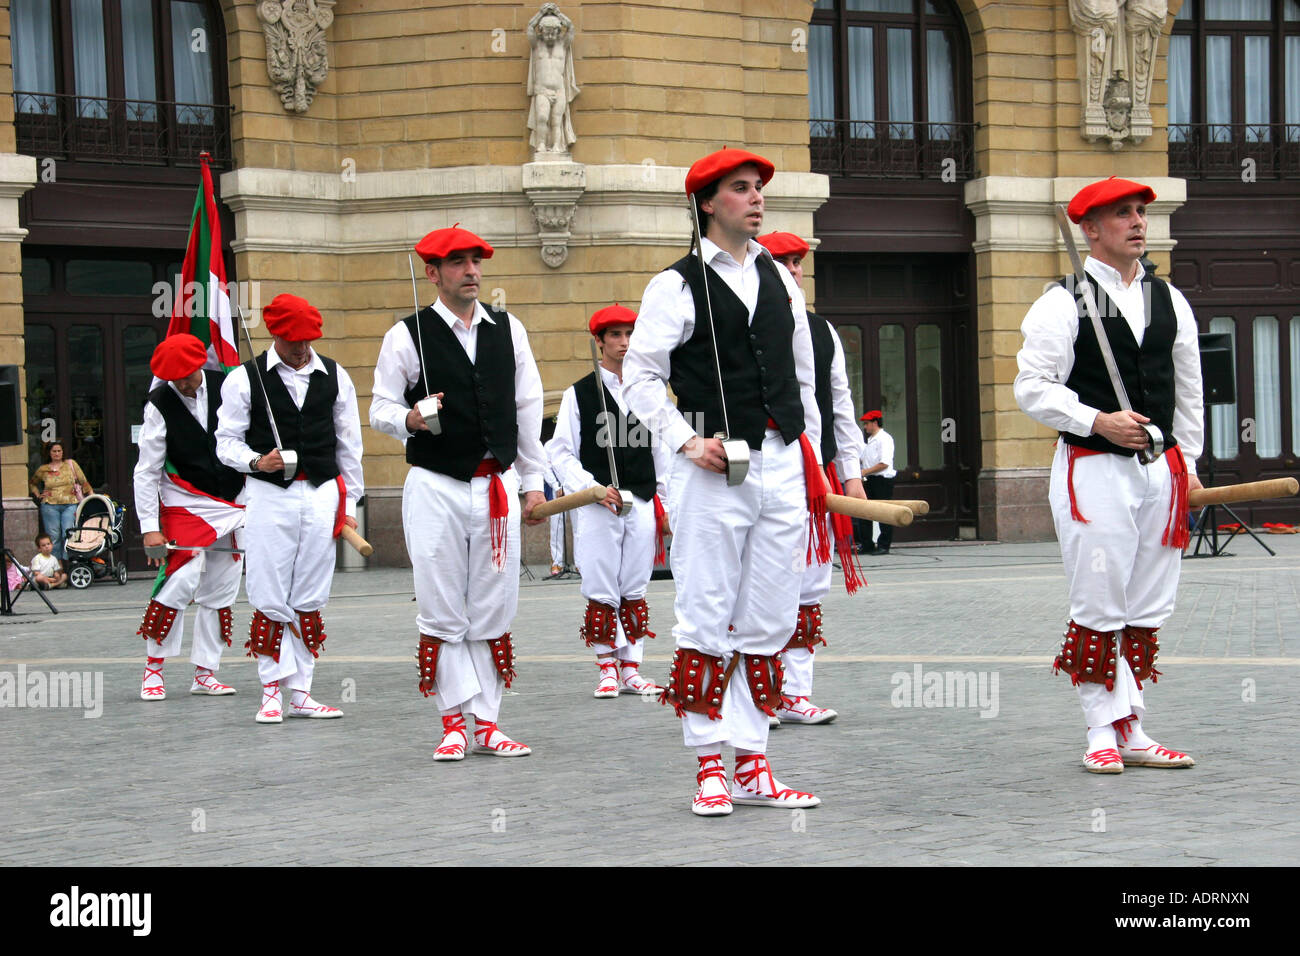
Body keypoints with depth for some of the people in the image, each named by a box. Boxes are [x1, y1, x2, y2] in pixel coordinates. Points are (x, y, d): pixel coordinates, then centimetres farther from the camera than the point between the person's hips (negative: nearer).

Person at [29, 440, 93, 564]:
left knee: (69, 534, -10)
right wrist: (38, 495, 12)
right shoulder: (43, 470, 11)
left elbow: (83, 481, 8)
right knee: (53, 536, -2)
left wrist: (92, 494, -1)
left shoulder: (71, 464, 8)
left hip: (70, 504, -1)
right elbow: (32, 483, 27)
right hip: (50, 506, 1)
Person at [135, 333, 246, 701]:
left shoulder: (226, 386, -4)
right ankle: (153, 669, -3)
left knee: (221, 588, 4)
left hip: (233, 502, 4)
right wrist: (149, 527, -11)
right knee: (180, 581, -15)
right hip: (185, 505, -4)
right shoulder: (160, 405, -10)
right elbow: (147, 471, -7)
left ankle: (204, 673, 12)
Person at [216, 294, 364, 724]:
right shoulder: (244, 379, 0)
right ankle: (272, 692, 4)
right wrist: (255, 462, -17)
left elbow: (348, 444, 14)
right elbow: (227, 442, 2)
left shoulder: (335, 377, 9)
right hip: (270, 496, -2)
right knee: (270, 602, -4)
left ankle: (300, 693, 10)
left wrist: (349, 502, 12)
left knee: (310, 601, 4)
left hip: (322, 495, 2)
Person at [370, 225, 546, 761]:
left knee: (493, 610, 3)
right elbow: (380, 409, 3)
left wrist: (534, 482, 12)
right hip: (435, 489, -3)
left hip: (498, 486, 3)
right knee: (442, 612, -3)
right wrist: (409, 420, -20)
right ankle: (455, 721, 2)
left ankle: (486, 722, 7)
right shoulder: (407, 335, 0)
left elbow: (528, 408, 14)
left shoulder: (508, 330, 11)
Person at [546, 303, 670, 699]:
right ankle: (607, 669, 8)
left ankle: (631, 670, 10)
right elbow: (560, 452, 0)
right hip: (598, 505, -3)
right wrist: (593, 488, -12)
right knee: (601, 591, -1)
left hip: (642, 503, 3)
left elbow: (661, 450, 17)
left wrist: (664, 502, 12)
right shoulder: (579, 394, 2)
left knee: (635, 591, 4)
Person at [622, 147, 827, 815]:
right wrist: (688, 441, -13)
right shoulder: (678, 285, -1)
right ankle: (710, 767, 3)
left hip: (783, 466, 5)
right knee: (707, 622, -3)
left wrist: (813, 457, 16)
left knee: (769, 623, 5)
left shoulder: (779, 278, 15)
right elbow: (640, 376, -3)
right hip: (714, 471, -5)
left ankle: (752, 767, 10)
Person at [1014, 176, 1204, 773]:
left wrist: (1187, 464, 14)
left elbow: (1188, 390, 19)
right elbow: (1032, 388, -8)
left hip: (1159, 471, 6)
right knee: (1099, 608, -5)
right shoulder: (1063, 303, -4)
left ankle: (1132, 731, 11)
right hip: (1093, 470, -5)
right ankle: (1104, 730, 2)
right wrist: (1098, 421, -16)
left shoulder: (1170, 302, 14)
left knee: (1148, 609, 6)